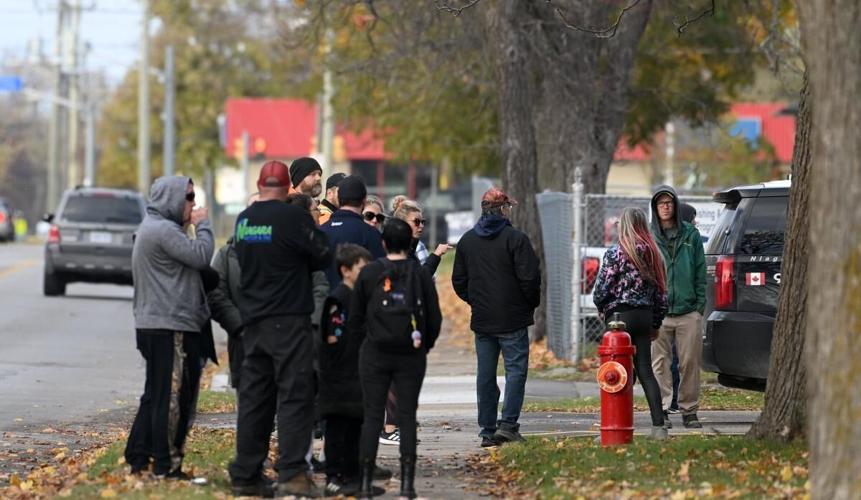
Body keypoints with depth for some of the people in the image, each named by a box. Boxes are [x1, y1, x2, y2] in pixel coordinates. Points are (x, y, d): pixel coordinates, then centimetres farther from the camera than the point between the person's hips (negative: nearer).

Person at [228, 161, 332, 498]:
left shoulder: (244, 220, 9)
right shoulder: (293, 217, -12)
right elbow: (322, 256, -5)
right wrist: (313, 227, 12)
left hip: (253, 319, 7)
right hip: (289, 319, -7)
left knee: (254, 397, 10)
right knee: (295, 395, -5)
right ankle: (292, 473, -12)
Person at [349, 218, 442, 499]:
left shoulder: (369, 273, -1)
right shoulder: (421, 275, 0)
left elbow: (355, 317, 3)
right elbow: (434, 318, 3)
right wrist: (425, 345, 19)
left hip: (375, 353, 0)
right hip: (411, 356, 0)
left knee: (372, 416, 2)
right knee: (407, 416, 4)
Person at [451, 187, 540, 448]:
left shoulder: (467, 240, 8)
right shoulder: (515, 239, -10)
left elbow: (459, 281, 11)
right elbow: (529, 278, -12)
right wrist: (531, 304, 4)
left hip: (481, 319, 5)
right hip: (512, 319, -5)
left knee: (485, 374, 8)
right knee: (516, 369, -1)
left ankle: (487, 430, 9)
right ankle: (508, 424, -11)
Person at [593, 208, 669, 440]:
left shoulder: (615, 253, -9)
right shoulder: (653, 255, 8)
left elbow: (601, 290, -9)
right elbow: (661, 294, 11)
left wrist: (604, 310, 11)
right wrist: (655, 324, 20)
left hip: (620, 316, -5)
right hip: (644, 317, 5)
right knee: (645, 371, 7)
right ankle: (659, 425, 2)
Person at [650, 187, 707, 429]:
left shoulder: (691, 235, 8)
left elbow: (700, 272, 9)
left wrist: (700, 304, 1)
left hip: (689, 312, 1)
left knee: (690, 363, 2)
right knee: (660, 363, -2)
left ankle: (689, 411, 10)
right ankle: (662, 411, 2)